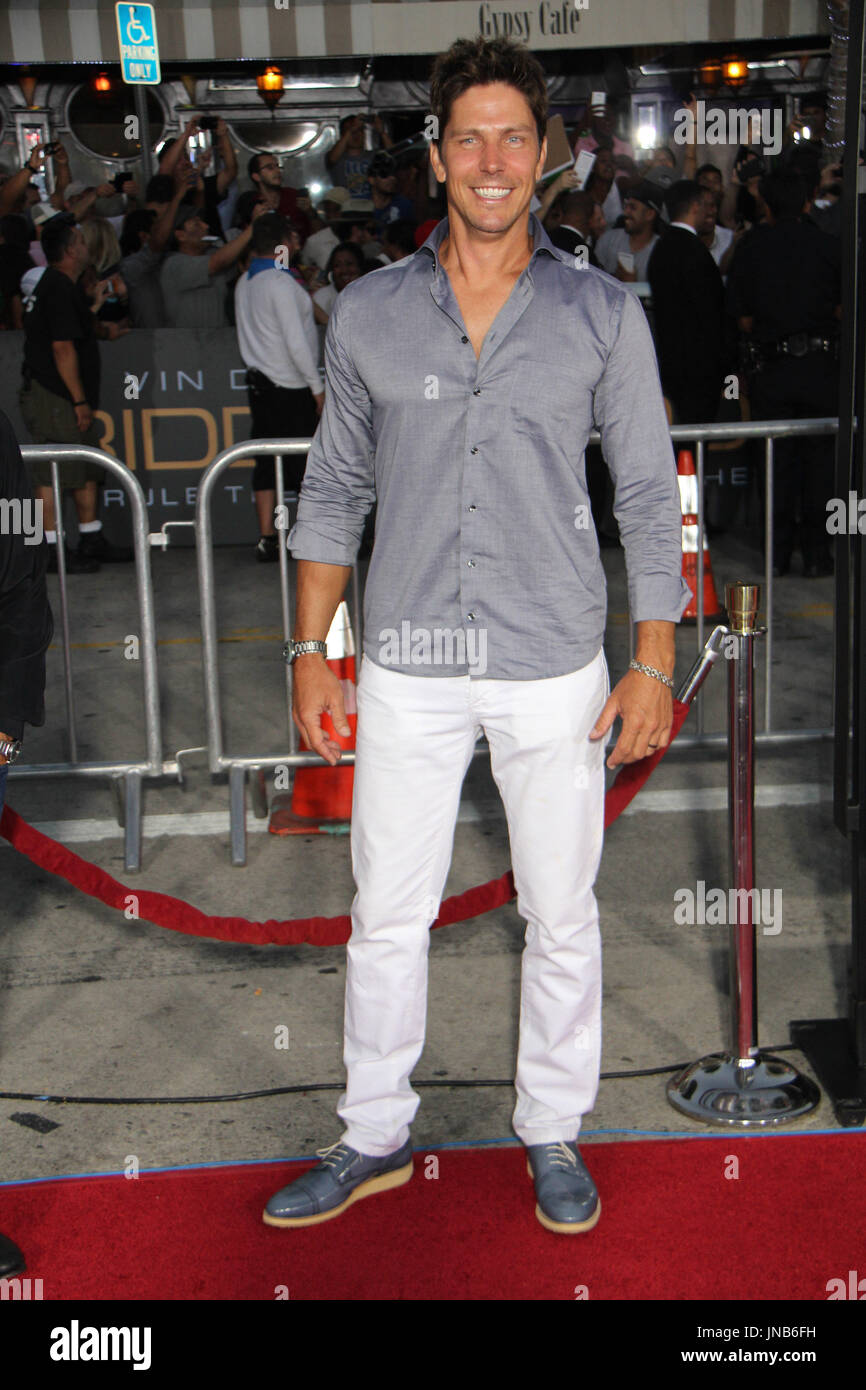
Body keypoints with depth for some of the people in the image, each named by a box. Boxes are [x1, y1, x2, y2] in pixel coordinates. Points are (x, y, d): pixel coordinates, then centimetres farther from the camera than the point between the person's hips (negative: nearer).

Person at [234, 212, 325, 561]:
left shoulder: (244, 283, 12)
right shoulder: (281, 283, -14)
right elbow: (296, 342, -17)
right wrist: (317, 387, -12)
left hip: (260, 383, 8)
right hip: (291, 388, -8)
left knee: (267, 461, 7)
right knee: (305, 462, -2)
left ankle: (266, 539, 7)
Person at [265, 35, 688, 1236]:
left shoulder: (604, 315, -1)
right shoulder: (369, 314, 3)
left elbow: (650, 496, 1)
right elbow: (335, 489, 8)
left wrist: (655, 665, -3)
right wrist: (311, 652, 4)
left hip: (554, 668, -1)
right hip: (408, 670, 1)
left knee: (561, 916, 9)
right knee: (386, 913, 9)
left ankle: (554, 1135, 29)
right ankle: (375, 1138, 28)